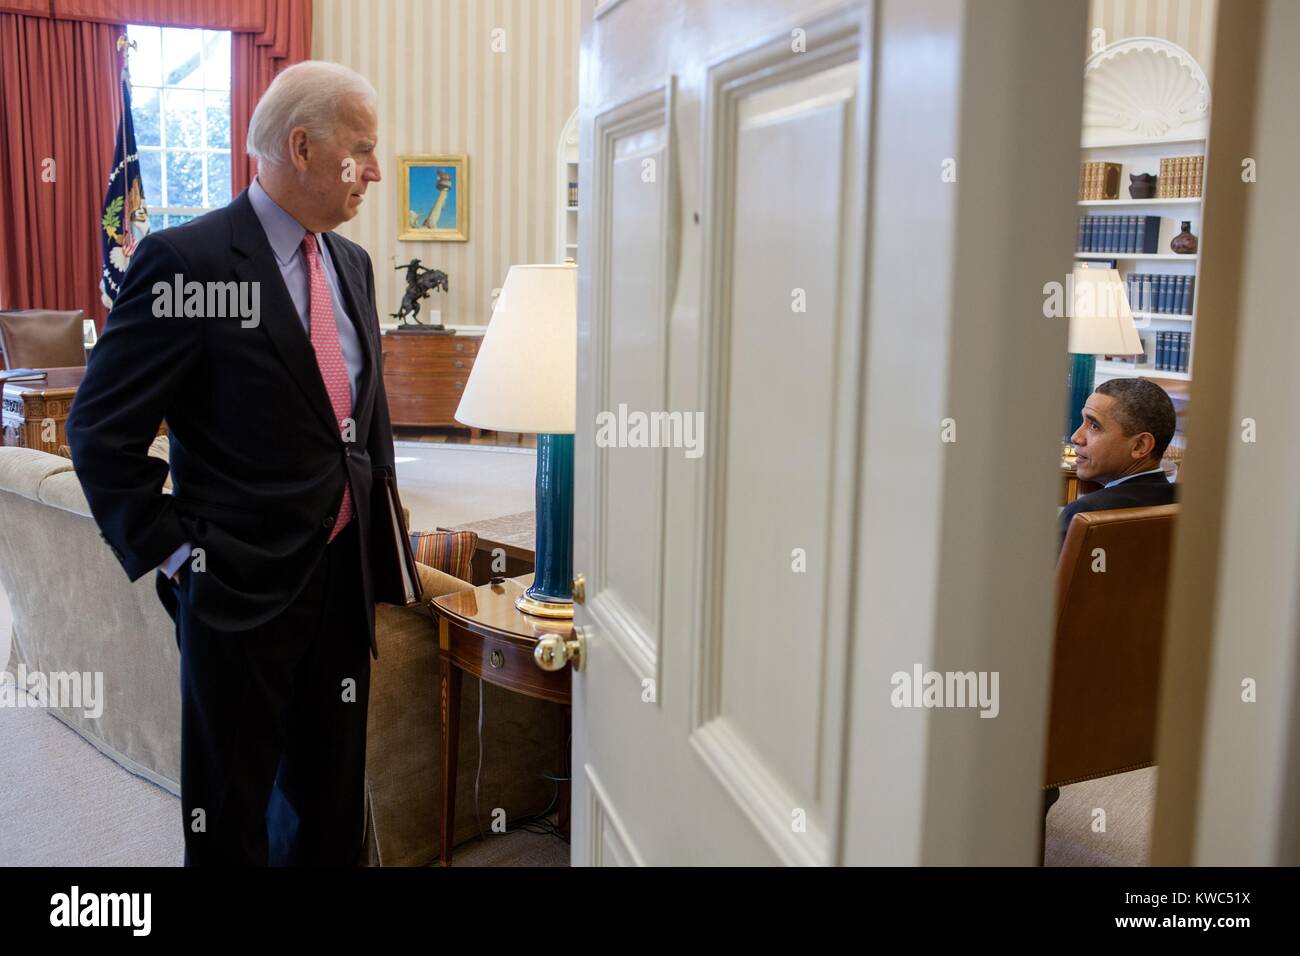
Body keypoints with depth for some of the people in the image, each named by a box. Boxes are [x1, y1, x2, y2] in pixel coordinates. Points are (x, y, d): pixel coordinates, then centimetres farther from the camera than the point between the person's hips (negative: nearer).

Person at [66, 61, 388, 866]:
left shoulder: (352, 264, 7)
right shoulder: (189, 260, -14)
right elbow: (101, 429, -12)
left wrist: (378, 524, 12)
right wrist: (173, 551, -12)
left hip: (344, 577, 6)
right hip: (241, 587, -6)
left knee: (333, 805, 19)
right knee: (229, 814, 12)